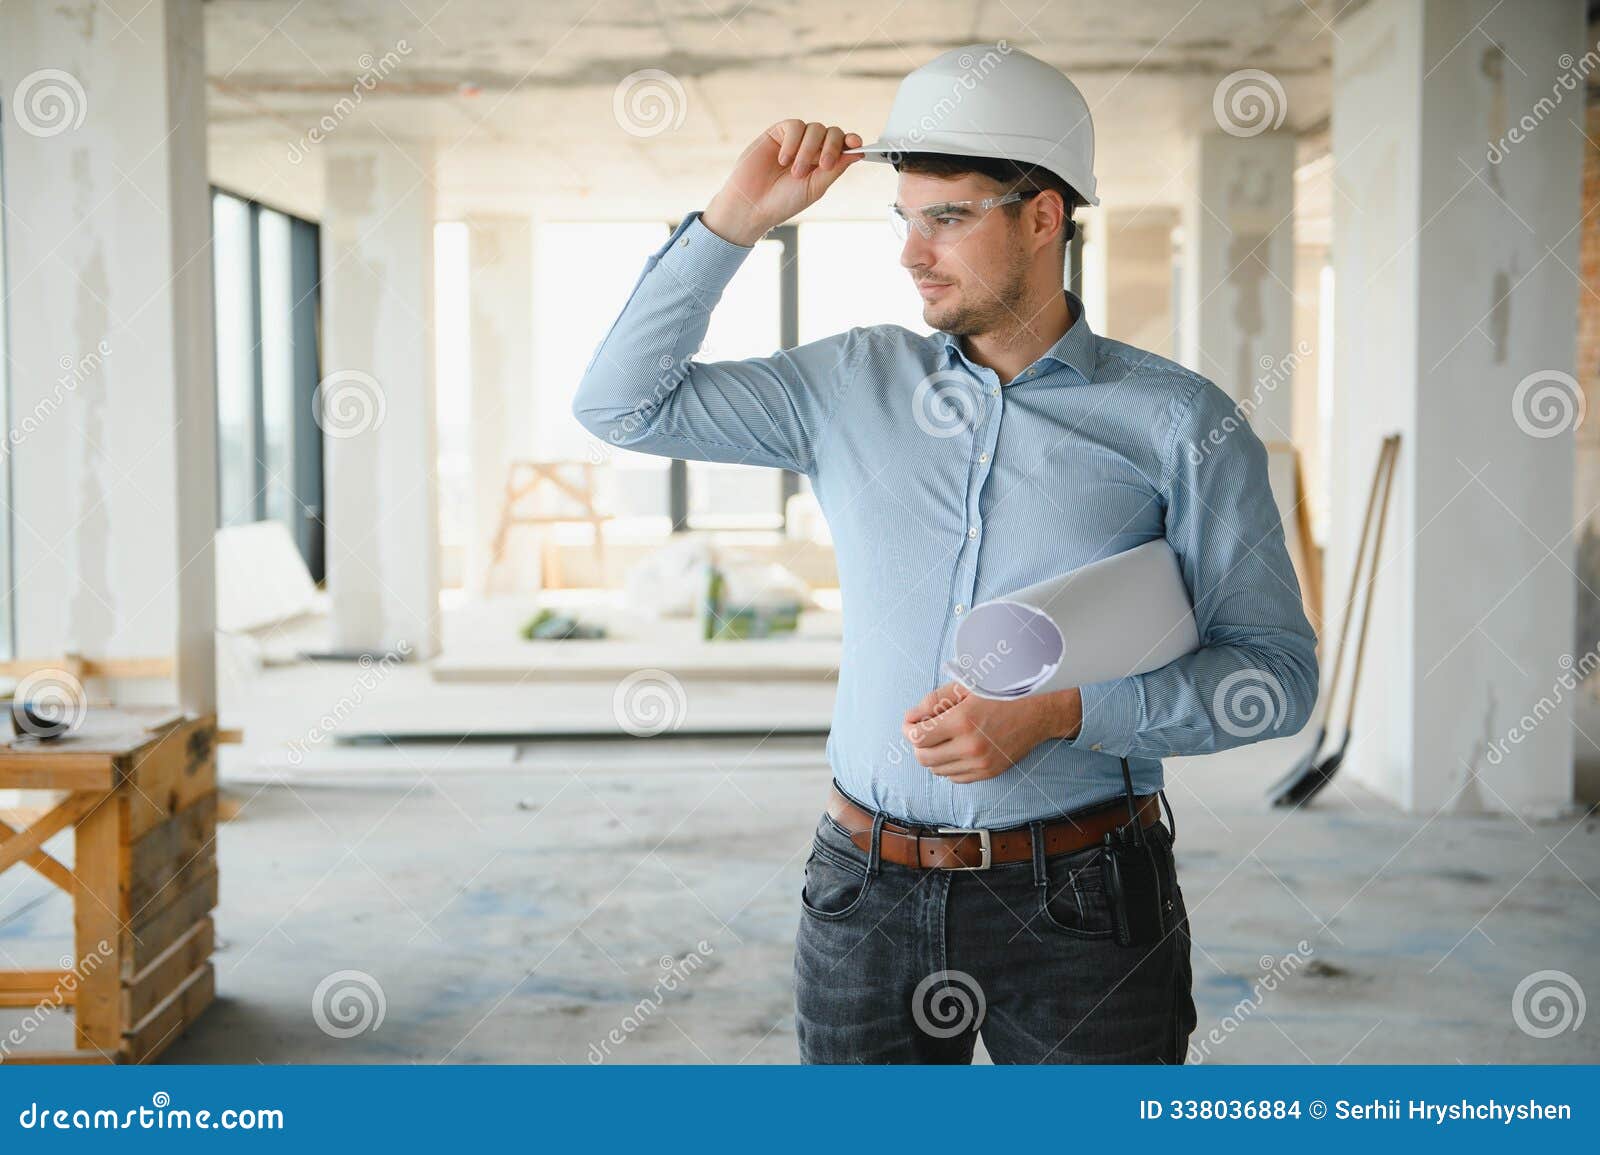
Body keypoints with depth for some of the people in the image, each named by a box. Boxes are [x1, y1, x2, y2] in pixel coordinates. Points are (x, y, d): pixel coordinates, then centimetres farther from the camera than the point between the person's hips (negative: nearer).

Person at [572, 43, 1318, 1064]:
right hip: (870, 899, 3)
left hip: (1082, 905, -2)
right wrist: (738, 217, -1)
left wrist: (1057, 714, -17)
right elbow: (623, 404, 7)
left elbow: (1276, 671, -4)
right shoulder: (855, 385, 6)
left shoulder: (1177, 421, -3)